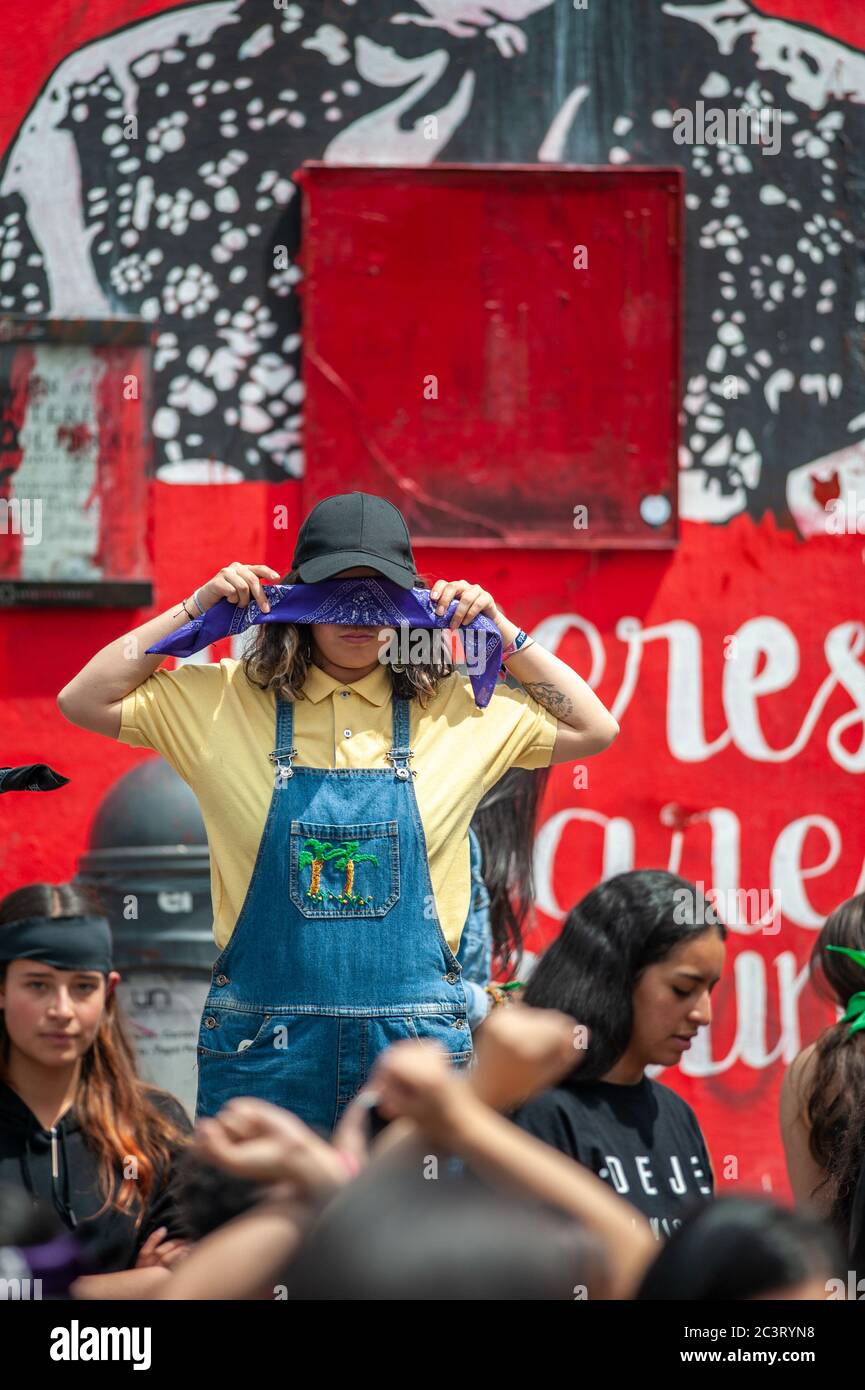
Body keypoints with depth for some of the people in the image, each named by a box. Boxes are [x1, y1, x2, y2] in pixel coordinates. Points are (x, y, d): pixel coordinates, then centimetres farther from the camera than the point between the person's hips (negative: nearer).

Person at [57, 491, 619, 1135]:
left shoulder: (457, 709, 7)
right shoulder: (225, 701, 5)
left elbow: (594, 728, 15)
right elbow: (85, 700, 6)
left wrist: (501, 631, 6)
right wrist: (196, 611, 1)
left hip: (412, 1040, 1)